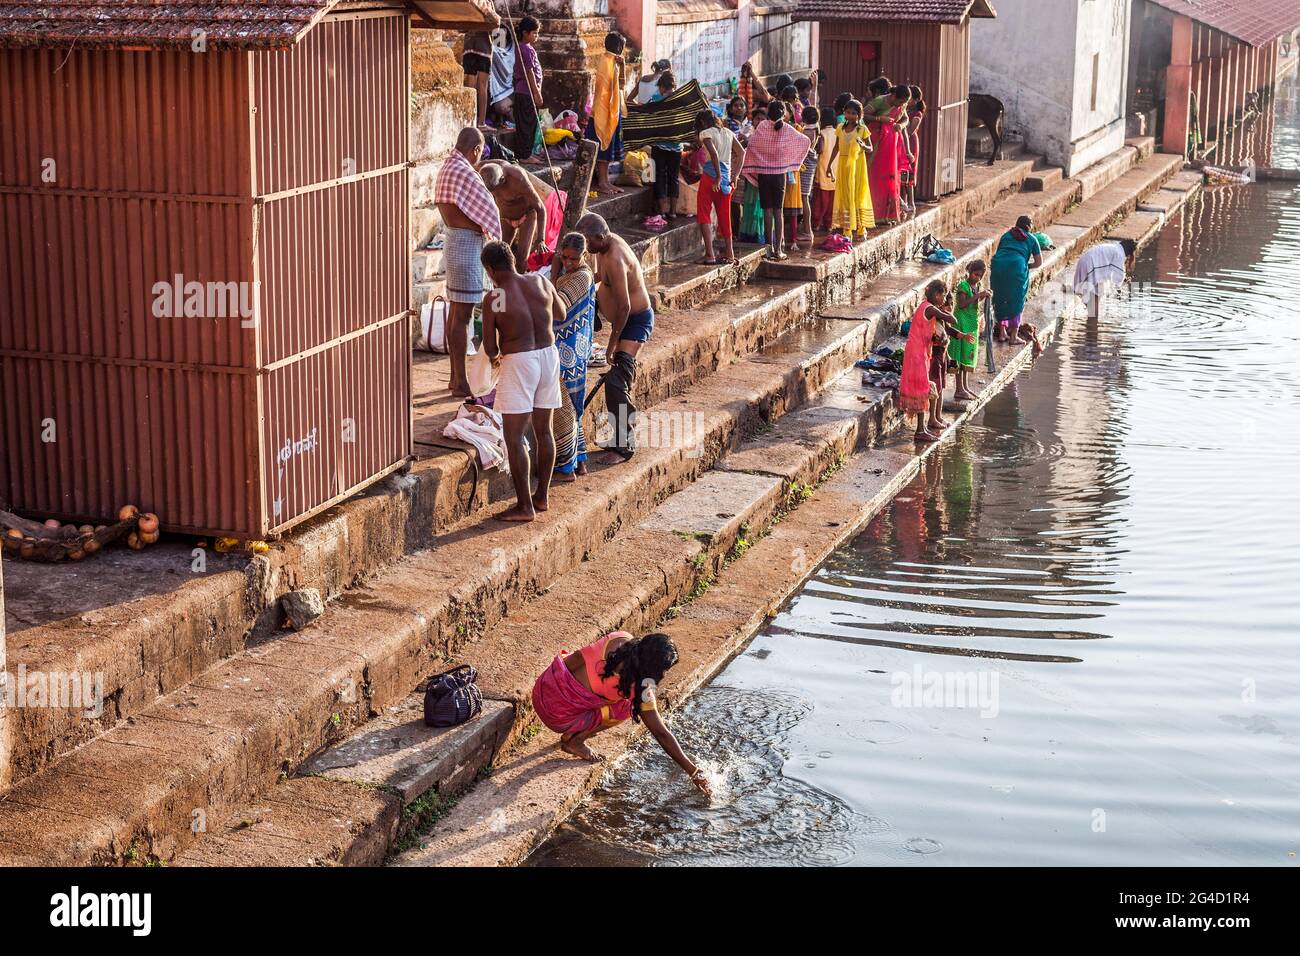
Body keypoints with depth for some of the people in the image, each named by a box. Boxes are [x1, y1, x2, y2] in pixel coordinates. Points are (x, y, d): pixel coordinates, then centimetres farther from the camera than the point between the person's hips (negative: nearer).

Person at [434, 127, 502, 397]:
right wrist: (494, 232, 5)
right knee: (463, 315, -7)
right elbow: (488, 208, -15)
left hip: (452, 239, 10)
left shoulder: (446, 168, 12)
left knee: (455, 310, 14)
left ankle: (456, 377, 22)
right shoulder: (464, 172, -19)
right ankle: (461, 383, -4)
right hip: (467, 244, -10)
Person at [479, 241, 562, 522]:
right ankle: (542, 495, 26)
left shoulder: (494, 300, -13)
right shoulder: (541, 283, 0)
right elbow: (561, 315, 18)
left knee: (514, 436, 0)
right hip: (548, 355, 6)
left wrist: (496, 356, 16)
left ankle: (525, 506, 0)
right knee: (543, 430, 16)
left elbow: (490, 347, -7)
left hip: (518, 362, -6)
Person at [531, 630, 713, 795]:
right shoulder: (640, 689, -18)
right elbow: (661, 734, -14)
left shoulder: (622, 639, -5)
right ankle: (573, 741, 2)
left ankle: (572, 734, 20)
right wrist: (693, 772, -8)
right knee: (626, 707, -4)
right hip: (556, 713, -7)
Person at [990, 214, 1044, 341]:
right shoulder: (1031, 239, 19)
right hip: (1017, 267, -3)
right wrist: (1026, 267, 34)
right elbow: (1039, 262, 18)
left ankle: (1002, 333, 19)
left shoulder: (1006, 235, 27)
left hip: (997, 265, 3)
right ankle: (1013, 335, 9)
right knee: (1016, 301, 10)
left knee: (1000, 300, 16)